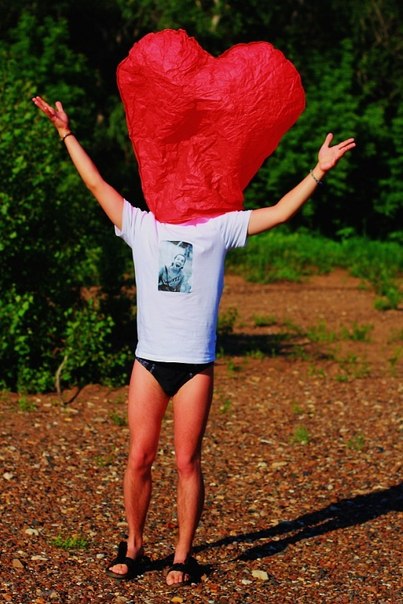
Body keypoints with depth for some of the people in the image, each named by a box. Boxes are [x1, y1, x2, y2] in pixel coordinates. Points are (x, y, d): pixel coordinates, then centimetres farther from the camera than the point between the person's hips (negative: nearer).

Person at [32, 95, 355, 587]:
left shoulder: (218, 229, 6)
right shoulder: (141, 227, 9)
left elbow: (279, 212, 3)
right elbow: (95, 183, 11)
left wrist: (319, 170, -1)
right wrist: (66, 133, 12)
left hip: (196, 365, -1)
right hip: (149, 360, 1)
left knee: (187, 461, 2)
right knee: (139, 457, 3)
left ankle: (183, 556, 12)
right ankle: (133, 547, 18)